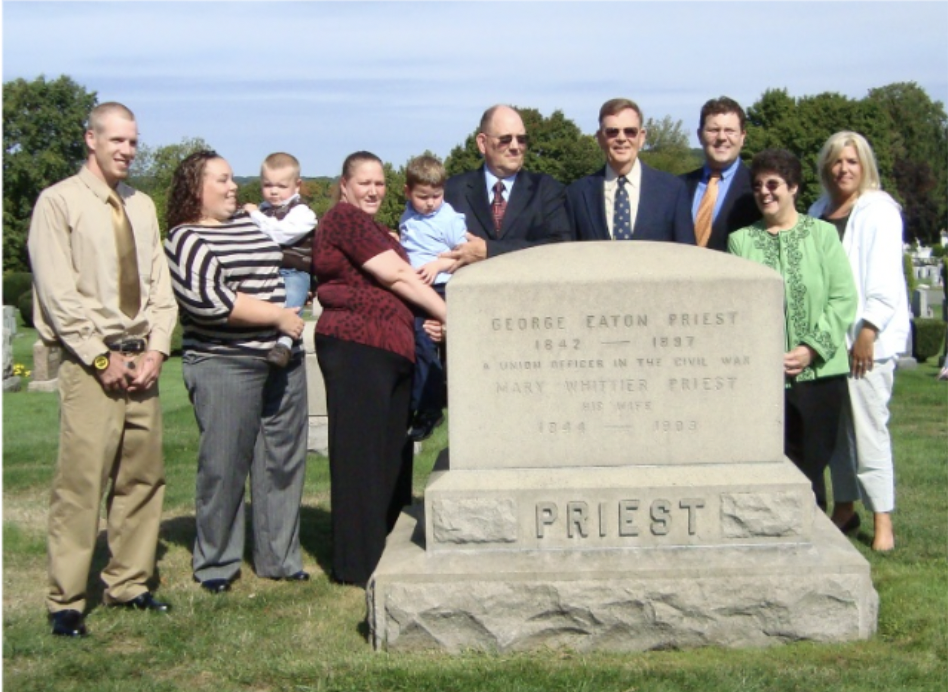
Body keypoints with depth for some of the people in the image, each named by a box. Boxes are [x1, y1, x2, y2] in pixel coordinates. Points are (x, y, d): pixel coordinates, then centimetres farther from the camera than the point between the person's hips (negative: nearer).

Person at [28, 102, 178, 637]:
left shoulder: (142, 206, 13)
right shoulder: (60, 202, -5)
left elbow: (160, 286, 12)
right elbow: (58, 294, -10)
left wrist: (155, 350, -1)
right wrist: (103, 359, -13)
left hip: (142, 360, 6)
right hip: (91, 364, -6)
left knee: (143, 477, 9)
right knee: (81, 482, -7)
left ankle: (130, 583, 21)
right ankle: (66, 602, 1)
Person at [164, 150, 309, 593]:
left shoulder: (254, 226, 16)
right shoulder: (185, 239, -5)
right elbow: (211, 299, -18)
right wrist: (279, 316, -13)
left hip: (283, 361, 6)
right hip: (224, 366, -6)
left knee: (283, 461, 9)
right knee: (224, 466, -2)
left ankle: (279, 559, 19)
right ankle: (216, 565, 12)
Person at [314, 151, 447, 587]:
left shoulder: (373, 229, 25)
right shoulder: (345, 219, -6)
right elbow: (396, 276, -12)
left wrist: (428, 319, 6)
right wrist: (448, 314, -7)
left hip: (389, 349, 10)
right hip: (356, 346, -10)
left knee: (392, 453, 10)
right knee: (361, 452, -6)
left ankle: (385, 549, 17)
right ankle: (358, 564, 0)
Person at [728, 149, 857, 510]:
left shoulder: (822, 234, 6)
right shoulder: (740, 240, 7)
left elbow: (843, 299, 0)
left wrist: (812, 348, -11)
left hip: (819, 373, 0)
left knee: (811, 466, 6)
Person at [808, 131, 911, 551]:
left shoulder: (878, 211, -4)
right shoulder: (818, 211, 15)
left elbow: (884, 280, -11)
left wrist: (867, 333, -17)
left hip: (868, 338, -6)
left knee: (868, 427, -8)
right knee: (835, 427, 10)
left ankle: (882, 520, -3)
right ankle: (844, 509, 20)